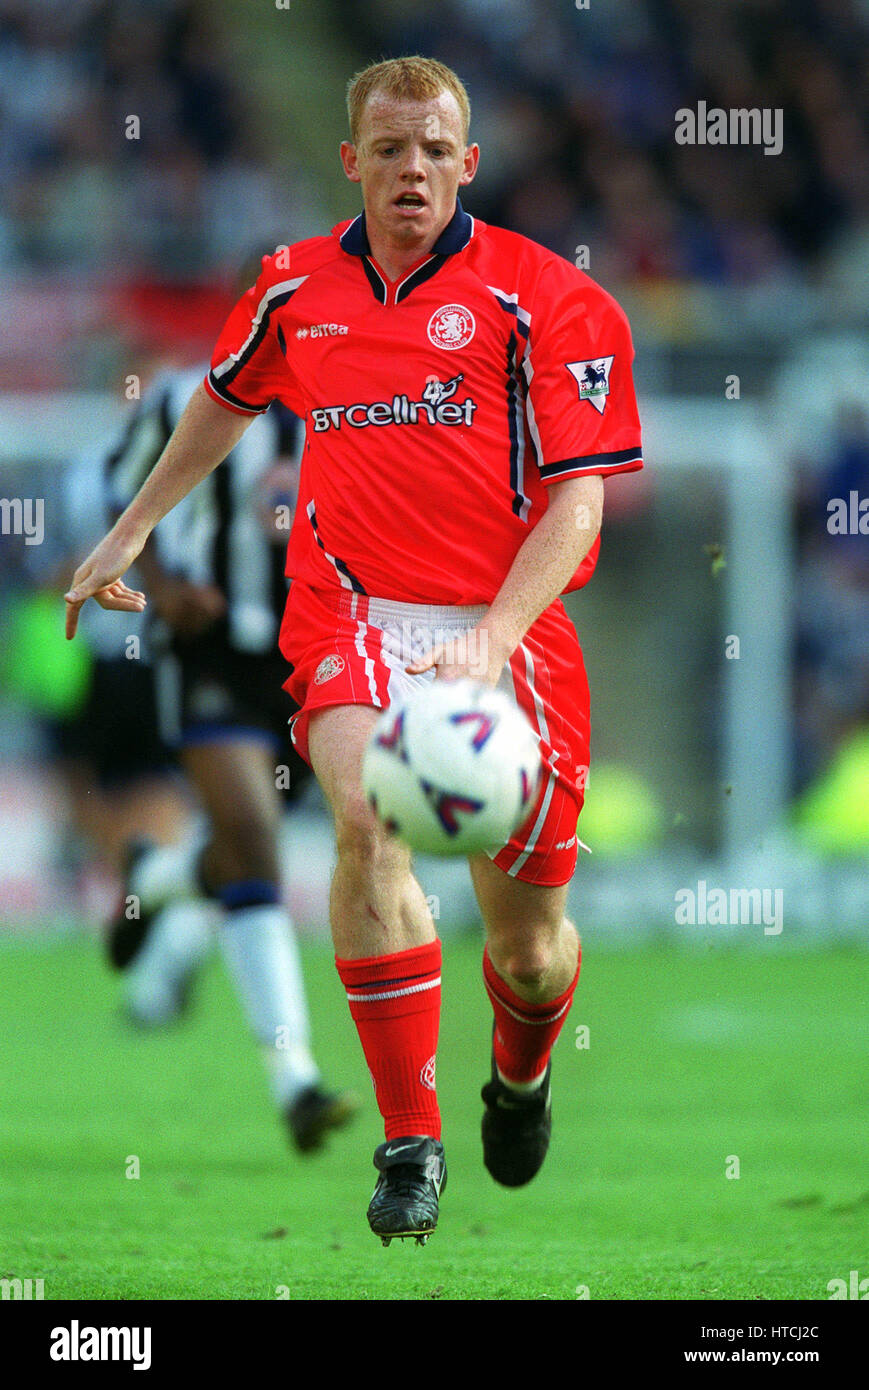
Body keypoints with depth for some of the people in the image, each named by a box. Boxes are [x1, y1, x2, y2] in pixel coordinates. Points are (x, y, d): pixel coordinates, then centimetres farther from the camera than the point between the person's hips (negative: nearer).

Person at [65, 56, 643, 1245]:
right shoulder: (297, 289, 9)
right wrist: (135, 528, 35)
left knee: (529, 949, 5)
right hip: (350, 614, 1)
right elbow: (227, 398, 31)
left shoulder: (545, 298, -4)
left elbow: (578, 496, -9)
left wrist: (492, 641, -22)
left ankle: (521, 1077, 43)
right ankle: (410, 1141, -25)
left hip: (507, 627, -1)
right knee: (369, 819, -30)